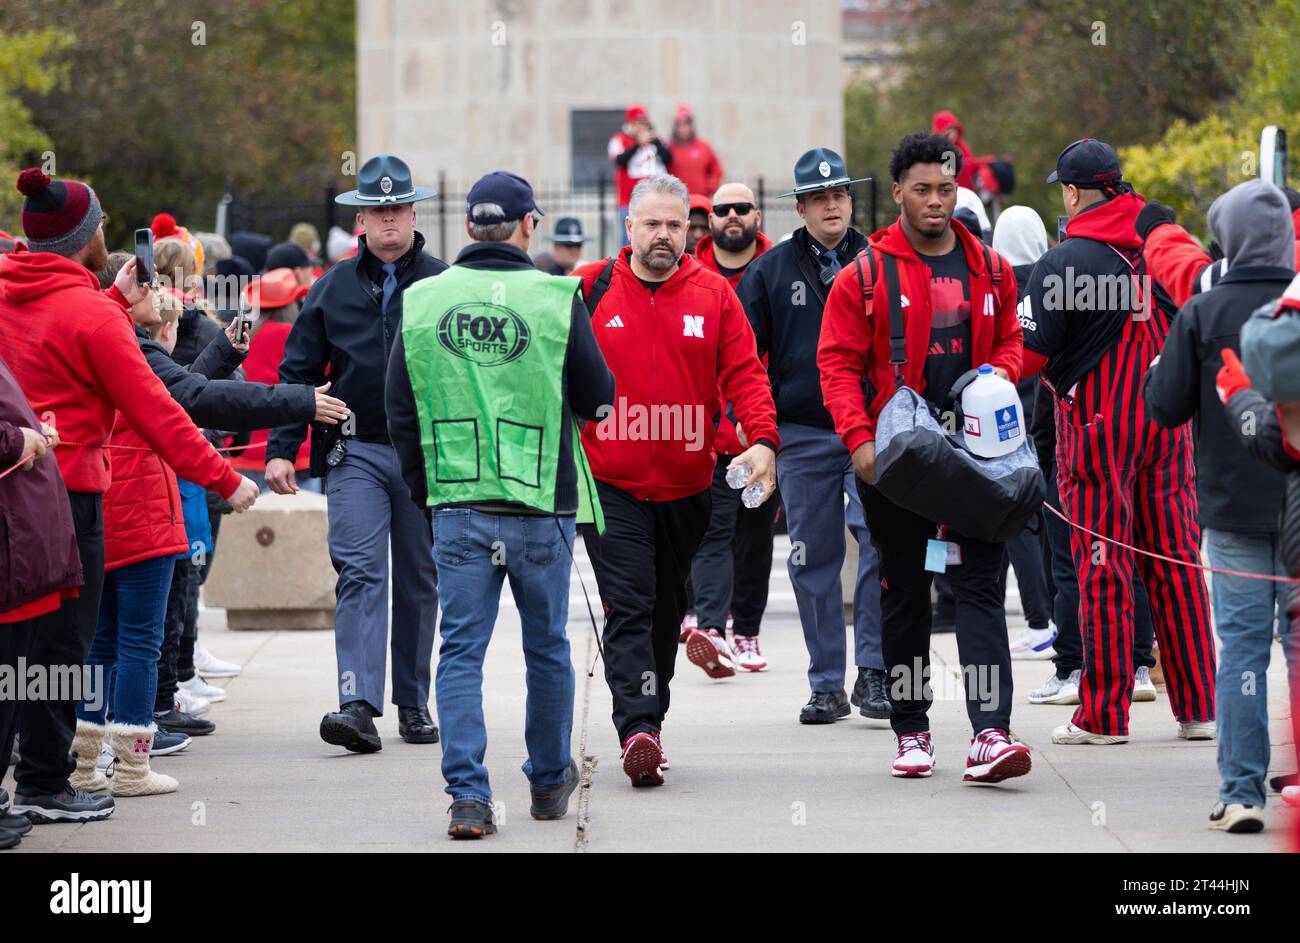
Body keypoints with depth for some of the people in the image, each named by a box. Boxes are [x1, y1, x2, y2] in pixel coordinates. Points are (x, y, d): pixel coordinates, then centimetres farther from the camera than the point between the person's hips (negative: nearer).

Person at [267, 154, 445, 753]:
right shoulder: (332, 290, 7)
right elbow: (298, 373, 8)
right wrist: (281, 450, 0)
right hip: (355, 451, 0)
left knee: (419, 580, 8)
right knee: (359, 572, -12)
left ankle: (414, 703, 18)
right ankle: (358, 705, -20)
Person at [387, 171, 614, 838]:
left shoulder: (420, 301, 0)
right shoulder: (556, 299, -8)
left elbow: (400, 413, 6)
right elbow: (597, 399, -1)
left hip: (457, 507, 1)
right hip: (541, 506, -1)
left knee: (462, 650, 4)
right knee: (547, 647, 15)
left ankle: (467, 795, -6)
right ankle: (549, 781, 28)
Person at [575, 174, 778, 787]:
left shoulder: (713, 294, 3)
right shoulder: (589, 290, -1)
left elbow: (744, 374, -1)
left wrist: (762, 438, -16)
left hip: (686, 484, 3)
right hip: (610, 485, -3)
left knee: (667, 609, 15)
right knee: (629, 606, -14)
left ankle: (649, 720, 29)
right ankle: (637, 729, -23)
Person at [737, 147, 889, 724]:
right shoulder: (771, 271, 8)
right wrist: (754, 433, -2)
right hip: (801, 435, 1)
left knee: (882, 541, -17)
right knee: (813, 561, 4)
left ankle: (873, 673, -11)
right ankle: (827, 686, 12)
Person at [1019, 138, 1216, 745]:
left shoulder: (1064, 262, -13)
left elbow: (1028, 354, -13)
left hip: (1097, 423, -5)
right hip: (1166, 418, 5)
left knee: (1102, 568, 0)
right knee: (1175, 558, 9)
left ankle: (1103, 714, 3)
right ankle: (1197, 707, 11)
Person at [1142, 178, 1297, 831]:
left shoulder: (1203, 313, -7)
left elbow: (1164, 407, -5)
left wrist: (1152, 374, 14)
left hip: (1233, 504, -1)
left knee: (1240, 648, 2)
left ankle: (1242, 792, 0)